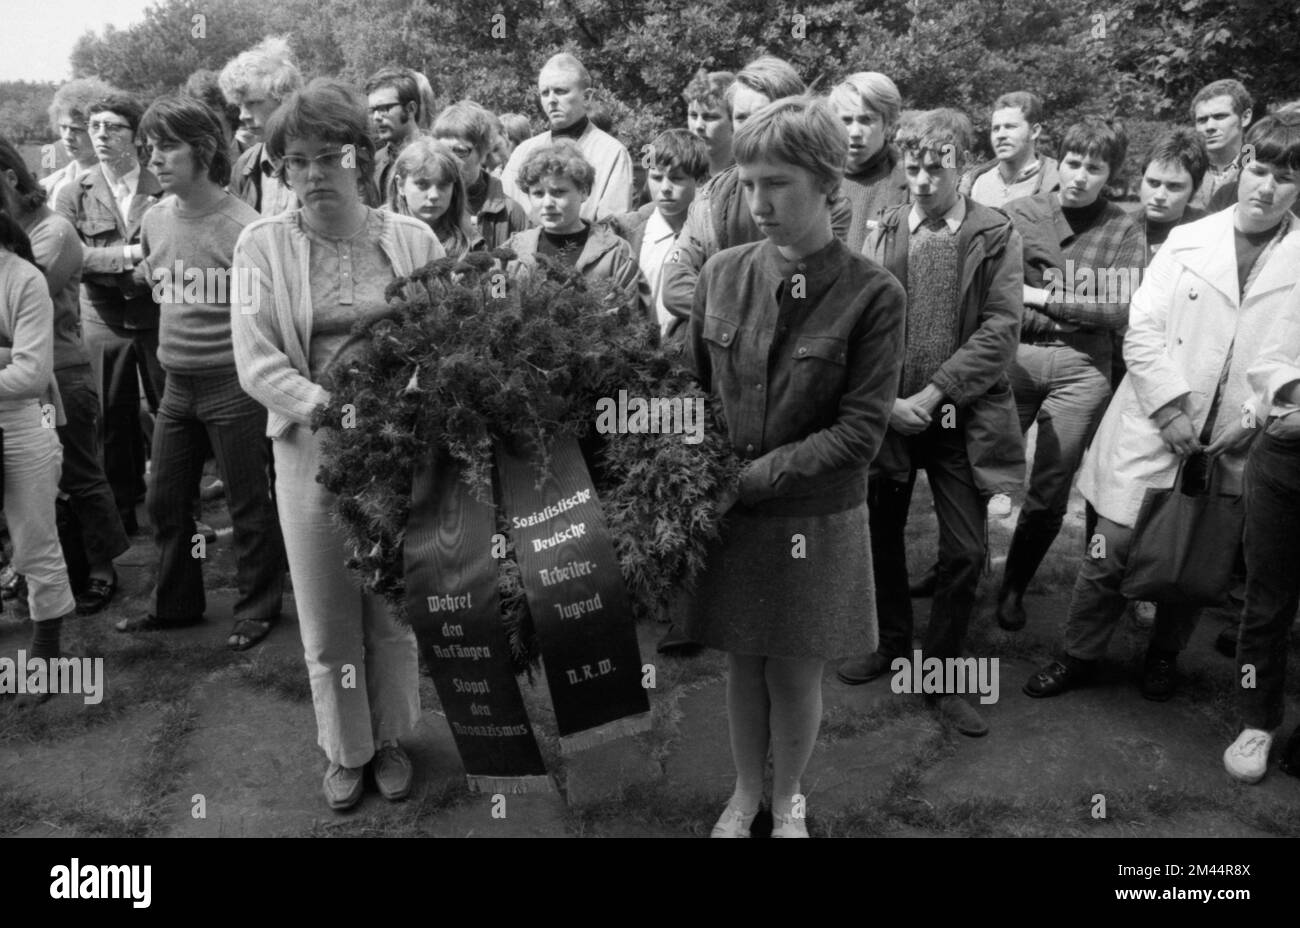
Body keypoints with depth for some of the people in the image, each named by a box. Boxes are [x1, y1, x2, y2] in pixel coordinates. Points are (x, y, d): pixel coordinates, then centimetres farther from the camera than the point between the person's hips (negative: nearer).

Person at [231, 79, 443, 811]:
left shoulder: (413, 240, 1)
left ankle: (392, 739, 34)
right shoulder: (264, 245, -1)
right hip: (312, 448, 0)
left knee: (396, 608, 12)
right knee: (328, 616, 11)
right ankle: (346, 748, 32)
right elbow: (256, 361, -8)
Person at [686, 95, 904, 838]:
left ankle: (788, 800, 38)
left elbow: (860, 431, -14)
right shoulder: (723, 274, -2)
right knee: (743, 664, 16)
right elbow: (696, 387, 7)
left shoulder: (873, 295, -13)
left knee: (796, 673, 12)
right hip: (728, 514, 3)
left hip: (817, 518, -3)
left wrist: (759, 475, -18)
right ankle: (746, 792, 40)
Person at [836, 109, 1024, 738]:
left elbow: (1001, 329, -9)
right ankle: (893, 644, 36)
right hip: (888, 410, 2)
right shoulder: (883, 231, 2)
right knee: (882, 534, 14)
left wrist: (935, 392, -16)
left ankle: (940, 672, 19)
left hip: (962, 415, -2)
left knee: (964, 551, 0)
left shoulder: (996, 235, -3)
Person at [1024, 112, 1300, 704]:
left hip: (1234, 448, 1)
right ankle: (1079, 655, 22)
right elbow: (1142, 329, -2)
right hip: (1153, 431, 0)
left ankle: (1164, 656, 36)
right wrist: (1172, 408, -10)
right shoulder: (1188, 240, 2)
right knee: (1113, 549, 3)